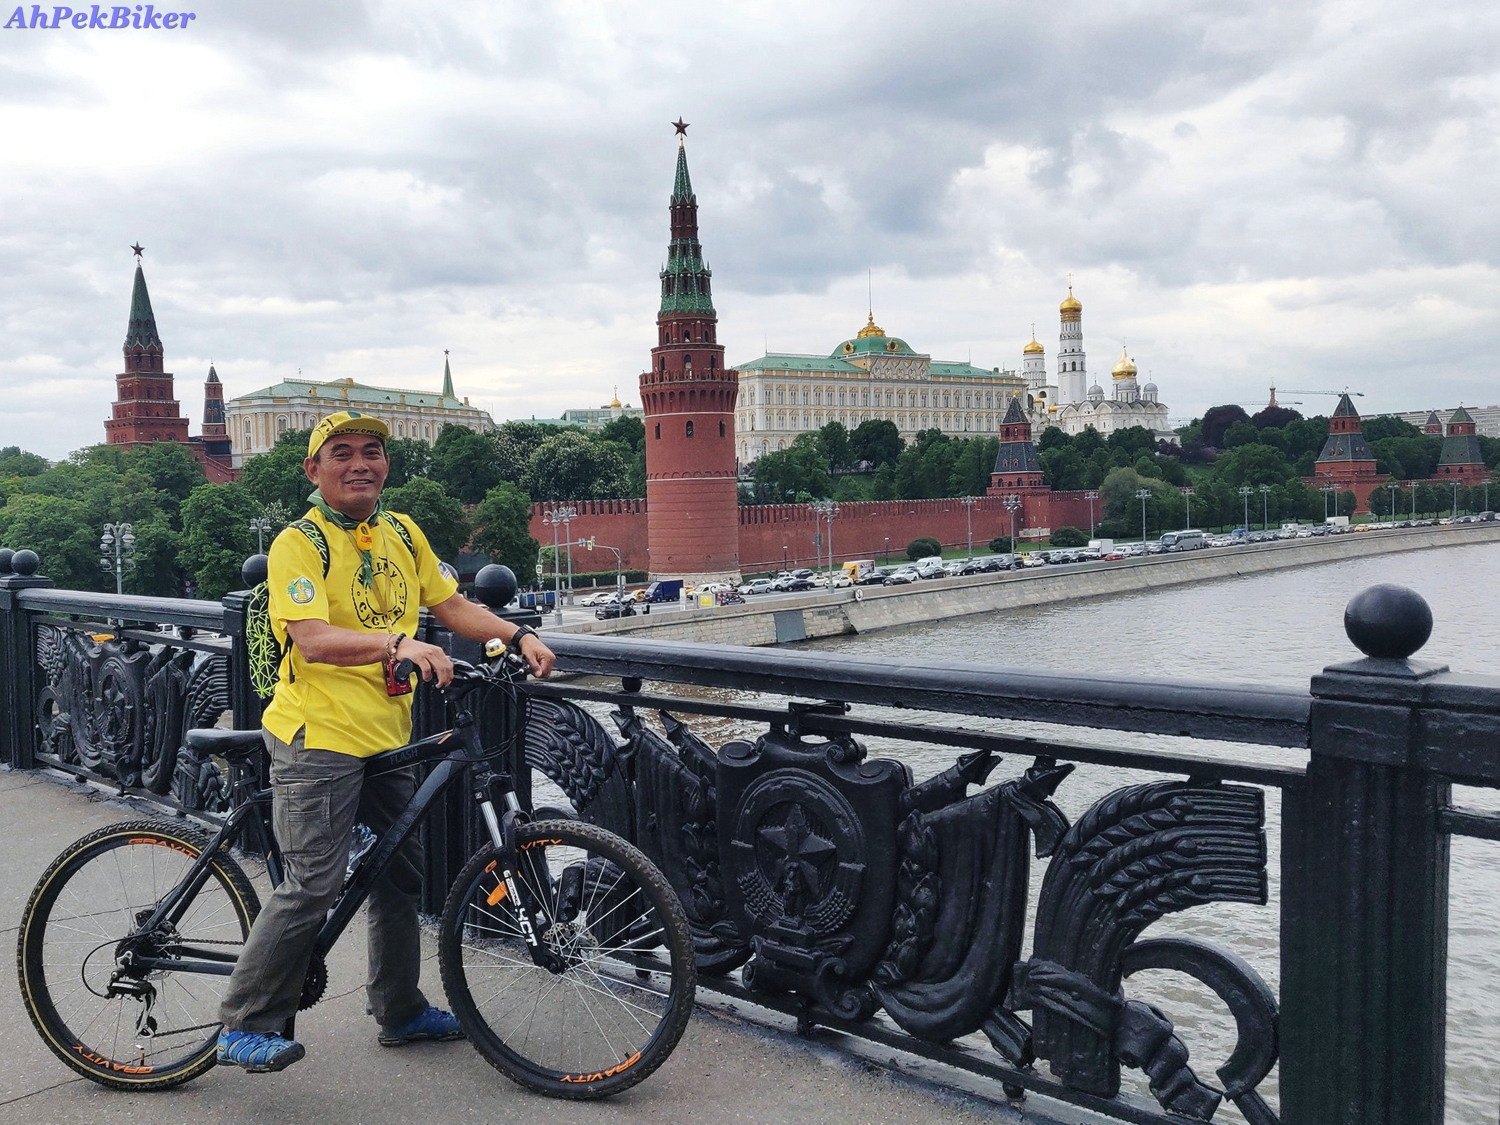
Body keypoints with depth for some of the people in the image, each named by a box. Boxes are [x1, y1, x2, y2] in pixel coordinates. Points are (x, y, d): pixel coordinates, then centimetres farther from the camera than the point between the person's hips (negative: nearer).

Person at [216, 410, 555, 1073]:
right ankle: (245, 1026, 8)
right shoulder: (299, 544, -11)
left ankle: (400, 1011, 32)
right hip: (318, 737, -7)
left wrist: (519, 636, -3)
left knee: (402, 875, 15)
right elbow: (313, 640, -24)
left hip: (387, 737, 8)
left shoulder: (403, 534, 10)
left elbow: (453, 606, 12)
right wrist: (399, 643, -37)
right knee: (314, 887, -9)